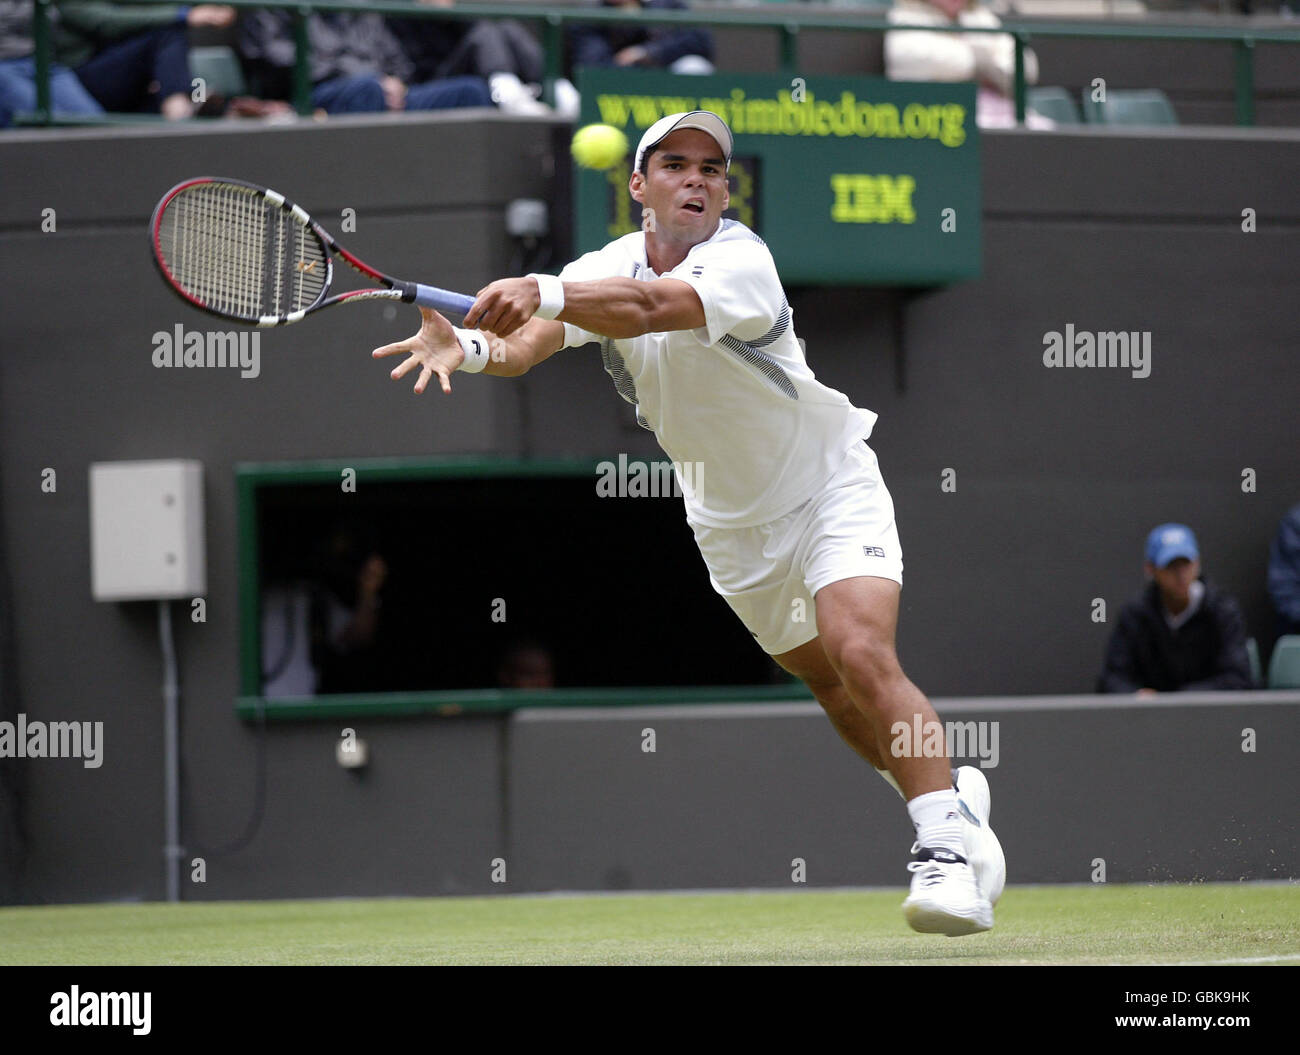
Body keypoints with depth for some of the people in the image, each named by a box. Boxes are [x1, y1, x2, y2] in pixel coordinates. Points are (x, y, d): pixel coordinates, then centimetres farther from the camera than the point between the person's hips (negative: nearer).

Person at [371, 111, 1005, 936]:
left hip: (830, 488, -6)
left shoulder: (741, 260, -28)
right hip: (731, 520, 6)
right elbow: (525, 345, -28)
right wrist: (471, 345, -51)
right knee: (826, 682, 15)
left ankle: (949, 845, -22)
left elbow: (646, 308, -48)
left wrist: (539, 293, -65)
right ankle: (955, 798, 37)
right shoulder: (605, 271, -10)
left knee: (861, 656, -25)